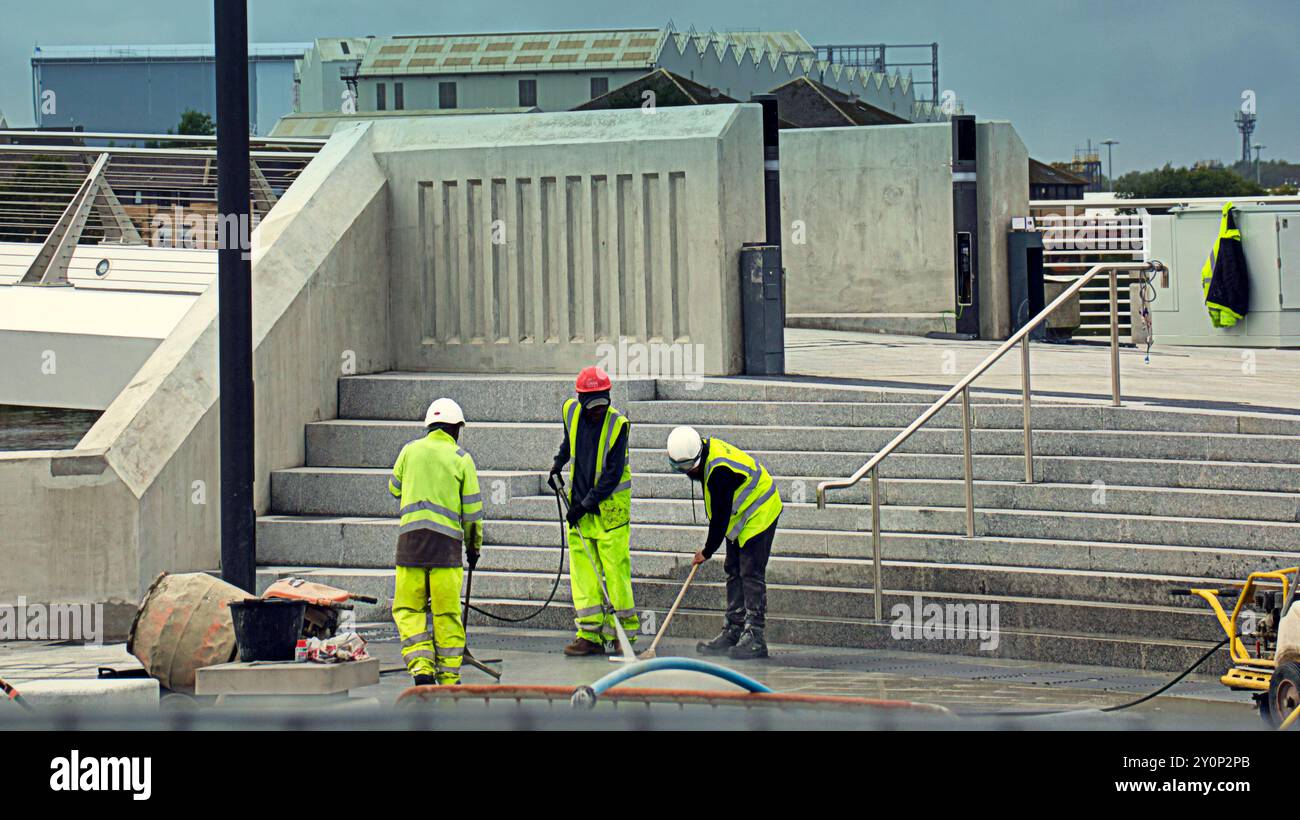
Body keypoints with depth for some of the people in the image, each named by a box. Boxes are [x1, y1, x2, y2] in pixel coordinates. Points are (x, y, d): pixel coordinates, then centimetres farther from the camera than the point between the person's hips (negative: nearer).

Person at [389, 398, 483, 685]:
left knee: (408, 608, 7)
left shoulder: (410, 451, 8)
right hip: (446, 542, -1)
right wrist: (474, 545, 16)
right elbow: (472, 508, 3)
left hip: (410, 536, 1)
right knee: (447, 611, 5)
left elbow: (394, 489, 24)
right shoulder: (462, 458, 3)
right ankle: (449, 675, 9)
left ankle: (420, 665, -9)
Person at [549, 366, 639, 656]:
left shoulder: (618, 425, -16)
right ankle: (590, 634, 4)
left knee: (615, 568, -5)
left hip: (610, 506, -5)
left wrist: (588, 503, -17)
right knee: (582, 569, 2)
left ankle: (620, 633, 2)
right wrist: (560, 461, 18)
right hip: (580, 504, 5)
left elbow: (613, 473, -16)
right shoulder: (571, 412, 0)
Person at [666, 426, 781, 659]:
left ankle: (755, 637, -14)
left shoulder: (720, 472, -32)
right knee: (733, 571, 9)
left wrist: (707, 551, -13)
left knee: (751, 573, -13)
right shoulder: (708, 447, -3)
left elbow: (720, 517, -23)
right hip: (740, 517, 10)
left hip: (759, 515, -10)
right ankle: (732, 633, 13)